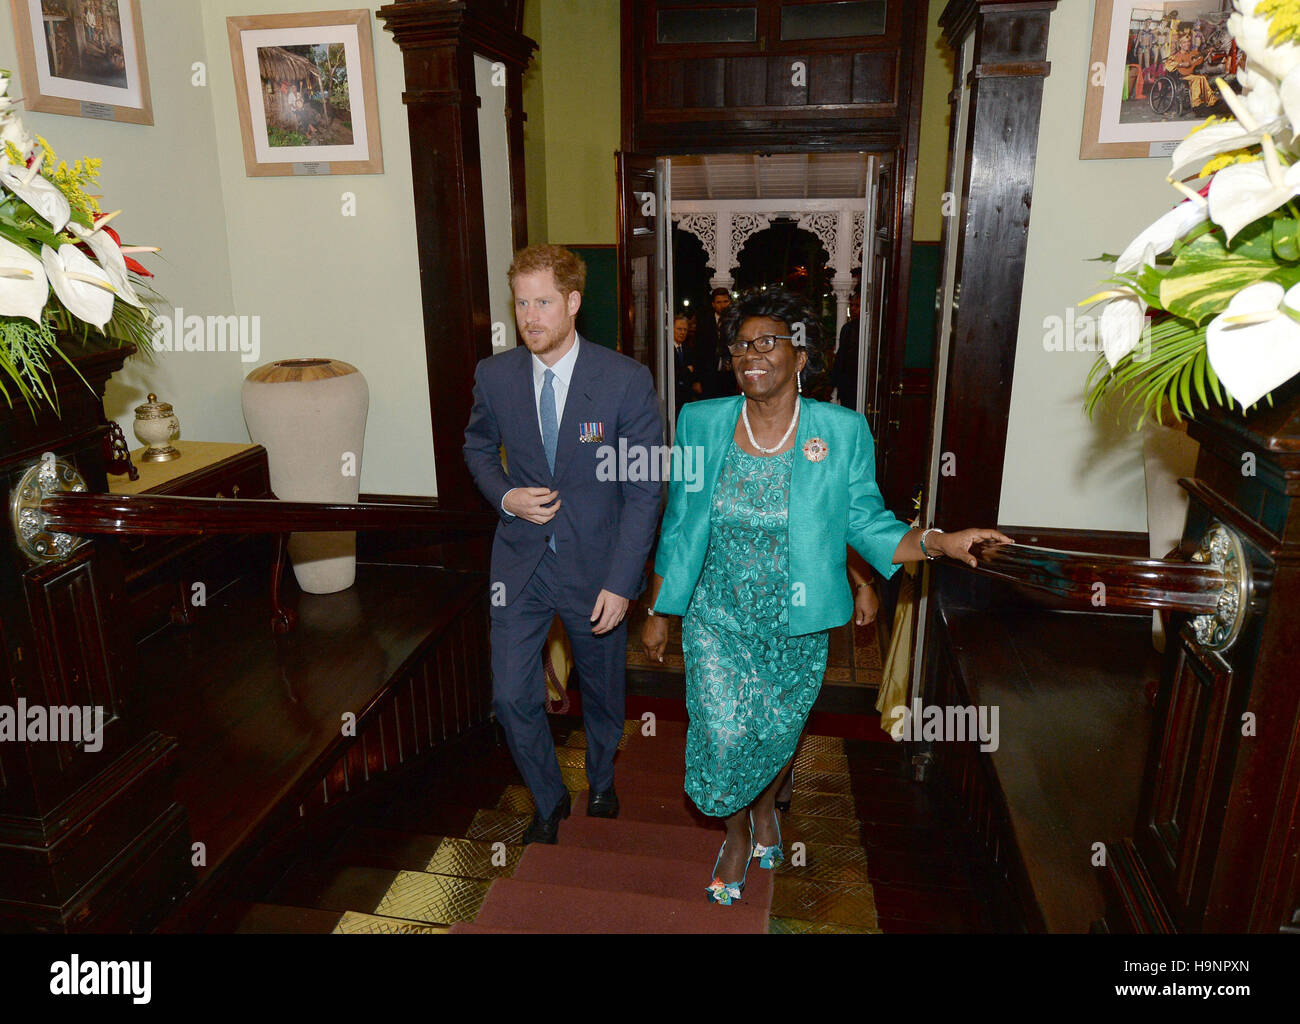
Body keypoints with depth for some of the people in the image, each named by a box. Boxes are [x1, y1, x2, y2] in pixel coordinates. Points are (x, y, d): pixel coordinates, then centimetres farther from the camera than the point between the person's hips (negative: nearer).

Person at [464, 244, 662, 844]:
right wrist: (505, 496, -8)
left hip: (595, 564, -1)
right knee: (512, 696, 2)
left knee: (602, 693, 18)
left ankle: (602, 788, 49)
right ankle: (548, 801, 31)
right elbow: (478, 445, 14)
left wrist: (620, 583, -17)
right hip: (520, 563, 2)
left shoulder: (626, 381, -16)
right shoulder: (495, 376, -6)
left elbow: (644, 490, -13)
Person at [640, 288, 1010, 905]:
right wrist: (657, 612, 5)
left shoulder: (841, 432, -10)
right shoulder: (701, 424, -6)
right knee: (722, 737, 2)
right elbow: (678, 529, 1)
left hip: (796, 625, 0)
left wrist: (936, 542, -22)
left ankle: (766, 806, 54)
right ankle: (738, 832, 37)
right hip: (718, 621, 0)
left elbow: (867, 522, -5)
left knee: (778, 732, 17)